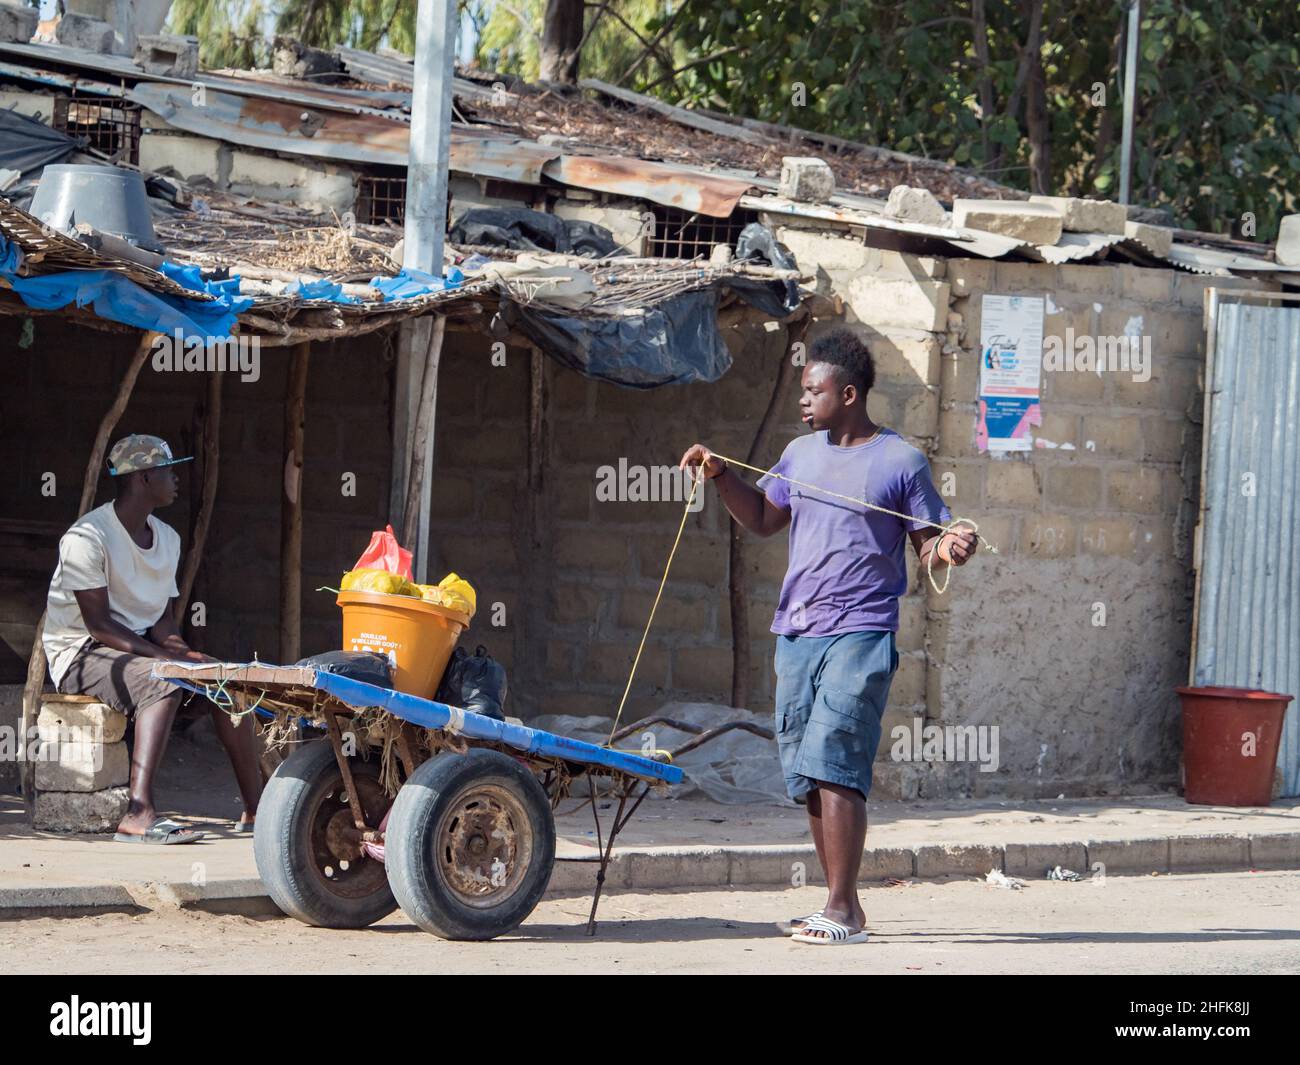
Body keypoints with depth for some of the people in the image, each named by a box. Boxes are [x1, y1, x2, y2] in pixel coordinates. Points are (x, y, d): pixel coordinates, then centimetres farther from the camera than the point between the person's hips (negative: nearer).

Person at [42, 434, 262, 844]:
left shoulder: (167, 538, 11)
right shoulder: (88, 538, -17)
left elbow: (164, 619, 9)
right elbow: (98, 624, -22)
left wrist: (178, 648, -14)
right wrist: (166, 656, -27)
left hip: (140, 649, 9)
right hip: (81, 654, -9)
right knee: (162, 681, -35)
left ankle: (255, 808, -4)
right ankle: (138, 815, -45)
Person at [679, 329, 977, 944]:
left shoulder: (901, 462, -3)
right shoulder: (801, 455, 14)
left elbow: (928, 545, -1)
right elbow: (763, 518, 26)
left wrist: (950, 549, -23)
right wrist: (720, 475, 13)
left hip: (860, 636, -7)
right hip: (796, 633, 7)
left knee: (833, 766, -16)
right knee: (807, 777, 7)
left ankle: (841, 910, -14)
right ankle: (843, 907, 15)